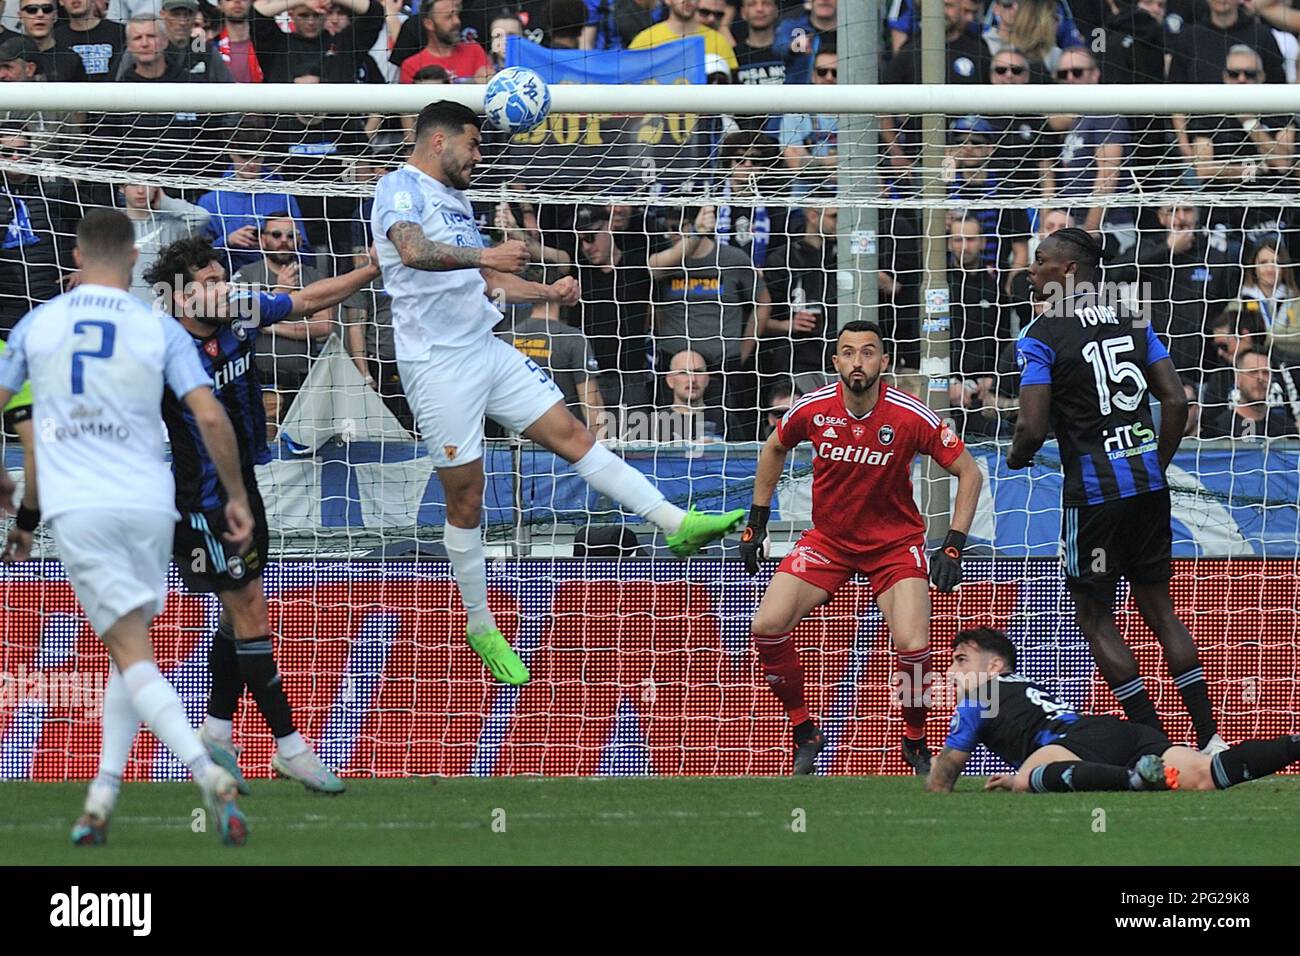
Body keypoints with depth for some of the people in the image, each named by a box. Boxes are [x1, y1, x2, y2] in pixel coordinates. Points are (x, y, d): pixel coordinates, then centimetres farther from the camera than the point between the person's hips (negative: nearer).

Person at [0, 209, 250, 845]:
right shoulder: (159, 330, 3)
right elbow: (210, 417, -5)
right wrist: (237, 497, 7)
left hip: (77, 508, -1)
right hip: (149, 506, 1)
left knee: (133, 657, -7)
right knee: (132, 654, 16)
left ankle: (208, 775, -28)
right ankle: (101, 800, 8)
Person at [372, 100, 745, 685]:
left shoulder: (453, 200, 20)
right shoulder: (401, 188, -8)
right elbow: (413, 251, -29)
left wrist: (548, 293, 15)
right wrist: (483, 255, -40)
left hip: (485, 351, 8)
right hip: (437, 364, -8)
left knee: (571, 434, 3)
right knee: (465, 499, -1)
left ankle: (678, 524, 1)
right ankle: (480, 626, 10)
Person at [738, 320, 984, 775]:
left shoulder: (910, 417, -20)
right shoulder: (812, 409, -13)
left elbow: (968, 472, -10)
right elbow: (775, 448, 10)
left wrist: (953, 547, -16)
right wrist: (756, 522, 10)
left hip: (894, 543, -3)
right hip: (827, 539, 3)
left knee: (912, 645, -23)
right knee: (766, 627, -15)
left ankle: (915, 742, 5)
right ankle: (805, 734, 6)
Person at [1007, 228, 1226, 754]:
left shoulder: (1040, 337, -9)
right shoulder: (1131, 322, 8)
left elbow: (1033, 426, -16)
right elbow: (1176, 401, 5)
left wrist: (1016, 456, 6)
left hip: (1093, 489, -6)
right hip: (1148, 483, 6)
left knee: (1094, 615, 7)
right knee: (1159, 607, 14)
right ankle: (1208, 737, 9)